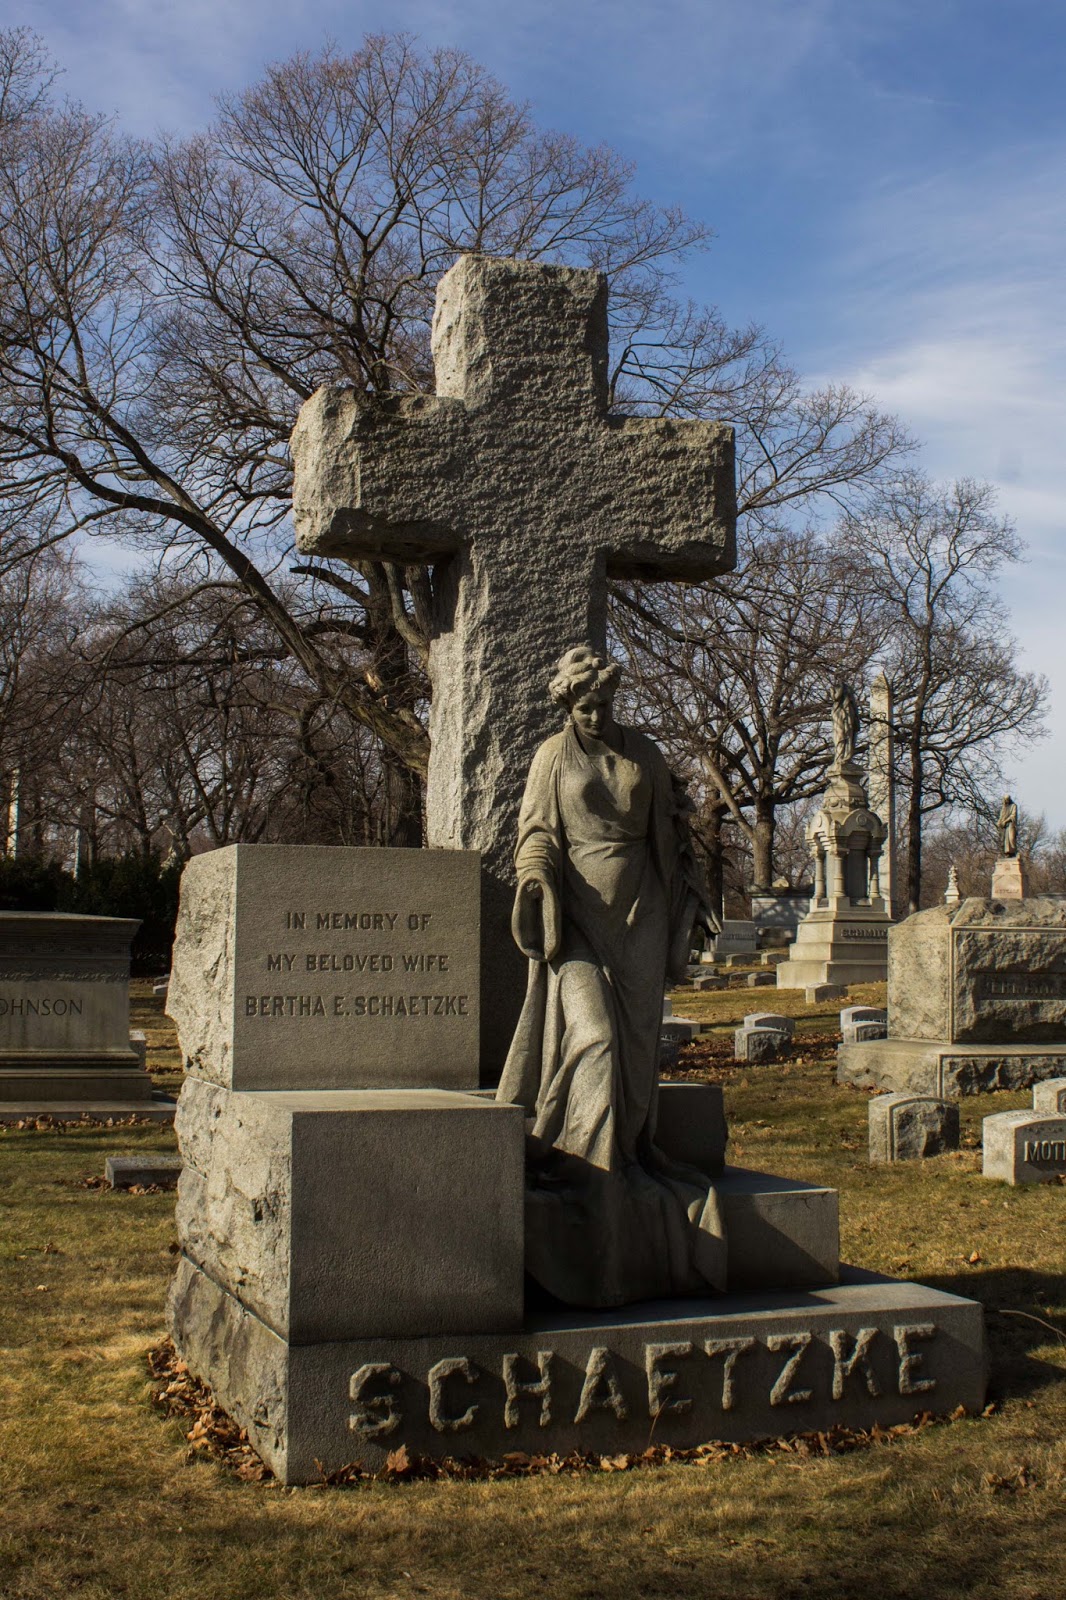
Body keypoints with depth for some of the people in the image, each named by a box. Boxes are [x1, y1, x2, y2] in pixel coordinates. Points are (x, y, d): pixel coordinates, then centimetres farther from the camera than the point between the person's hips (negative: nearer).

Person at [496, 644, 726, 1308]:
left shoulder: (645, 754, 11)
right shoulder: (553, 757, 4)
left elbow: (671, 831, 14)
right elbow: (536, 836, 1)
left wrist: (694, 897, 10)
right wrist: (539, 893, -15)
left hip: (640, 912, 3)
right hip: (581, 910, -3)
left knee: (636, 1043, 2)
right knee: (592, 1035, -15)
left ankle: (629, 1158, 10)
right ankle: (586, 1172, -8)